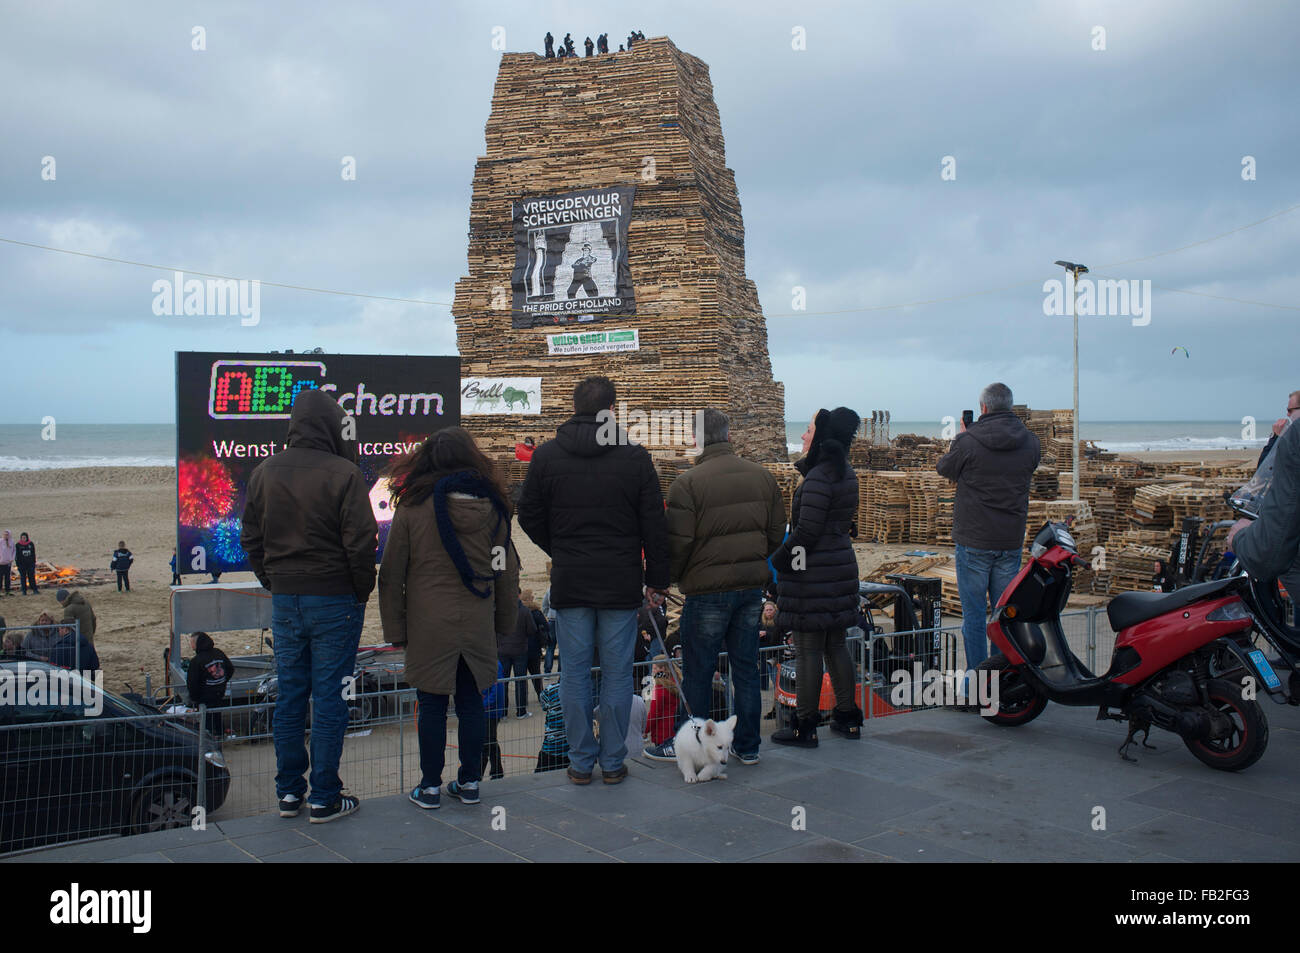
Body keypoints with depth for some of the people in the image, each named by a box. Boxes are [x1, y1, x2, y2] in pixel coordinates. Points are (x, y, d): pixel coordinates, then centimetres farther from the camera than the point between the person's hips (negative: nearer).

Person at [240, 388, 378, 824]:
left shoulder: (264, 472, 4)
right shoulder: (343, 473, -14)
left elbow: (251, 539, 10)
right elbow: (361, 542, -14)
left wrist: (274, 583, 16)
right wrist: (361, 592, -1)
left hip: (284, 600, 5)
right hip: (335, 600, -5)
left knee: (289, 697, 13)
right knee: (329, 699, 2)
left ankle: (289, 792, 21)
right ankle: (324, 798, 9)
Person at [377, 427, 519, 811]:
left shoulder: (412, 507, -6)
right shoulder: (491, 507, 2)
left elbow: (391, 575, -4)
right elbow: (507, 571, 7)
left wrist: (395, 628, 4)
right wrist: (505, 622, 16)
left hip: (429, 628, -3)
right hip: (478, 628, 3)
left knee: (432, 706, 6)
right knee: (471, 702, 12)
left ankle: (430, 786, 15)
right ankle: (470, 783, 21)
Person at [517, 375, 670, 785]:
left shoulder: (546, 455, -1)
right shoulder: (635, 456, -4)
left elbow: (528, 516, 5)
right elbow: (655, 525, -2)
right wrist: (657, 578, 7)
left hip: (569, 582, 1)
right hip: (622, 583, -1)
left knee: (575, 673, 8)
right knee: (617, 674, 8)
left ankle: (580, 762, 15)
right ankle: (613, 762, 15)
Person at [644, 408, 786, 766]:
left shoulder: (687, 483, -13)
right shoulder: (763, 477, 5)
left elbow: (677, 544, -13)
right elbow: (776, 534, 11)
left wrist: (666, 579, 3)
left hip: (707, 590, -5)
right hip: (752, 588, 5)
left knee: (698, 673, 6)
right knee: (746, 668, 13)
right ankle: (747, 746, 21)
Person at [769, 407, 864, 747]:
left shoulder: (819, 477, -19)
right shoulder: (846, 473, 10)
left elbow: (806, 532, -21)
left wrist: (777, 560, -11)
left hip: (812, 575, -9)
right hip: (841, 567, 9)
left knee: (808, 650, 0)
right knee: (835, 645, 17)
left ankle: (805, 726, 8)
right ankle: (848, 718, 25)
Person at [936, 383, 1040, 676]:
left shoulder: (967, 442, -14)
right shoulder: (1030, 442, 0)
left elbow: (944, 468, 3)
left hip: (973, 541, -4)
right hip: (1012, 541, 4)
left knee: (973, 613, 5)